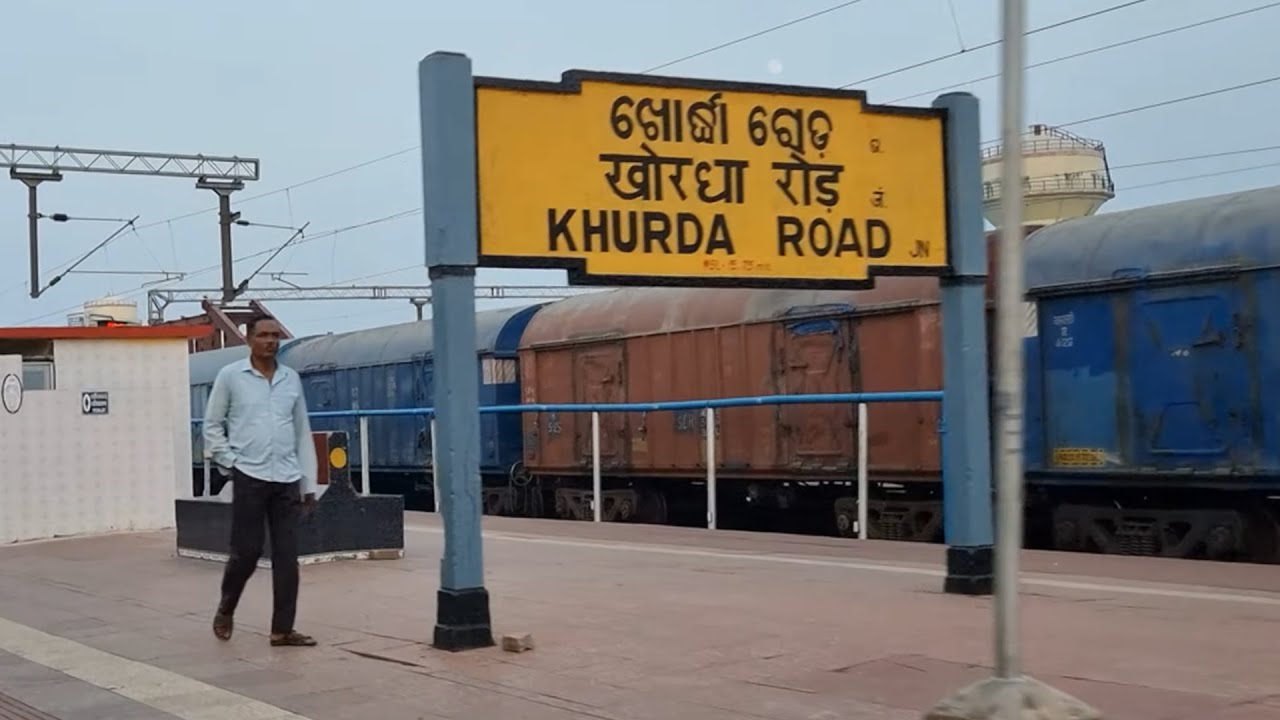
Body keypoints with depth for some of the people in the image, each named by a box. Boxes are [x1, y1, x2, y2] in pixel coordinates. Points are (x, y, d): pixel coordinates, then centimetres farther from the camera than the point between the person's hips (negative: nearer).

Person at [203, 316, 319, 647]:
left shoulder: (291, 379, 10)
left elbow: (302, 432, 12)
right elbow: (212, 426, 5)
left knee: (287, 556, 1)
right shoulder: (230, 376, 0)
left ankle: (283, 628, 6)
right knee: (246, 552, -1)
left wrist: (309, 484, 9)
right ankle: (225, 610, 23)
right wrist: (230, 464, -6)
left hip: (287, 479, 3)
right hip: (249, 477, -3)